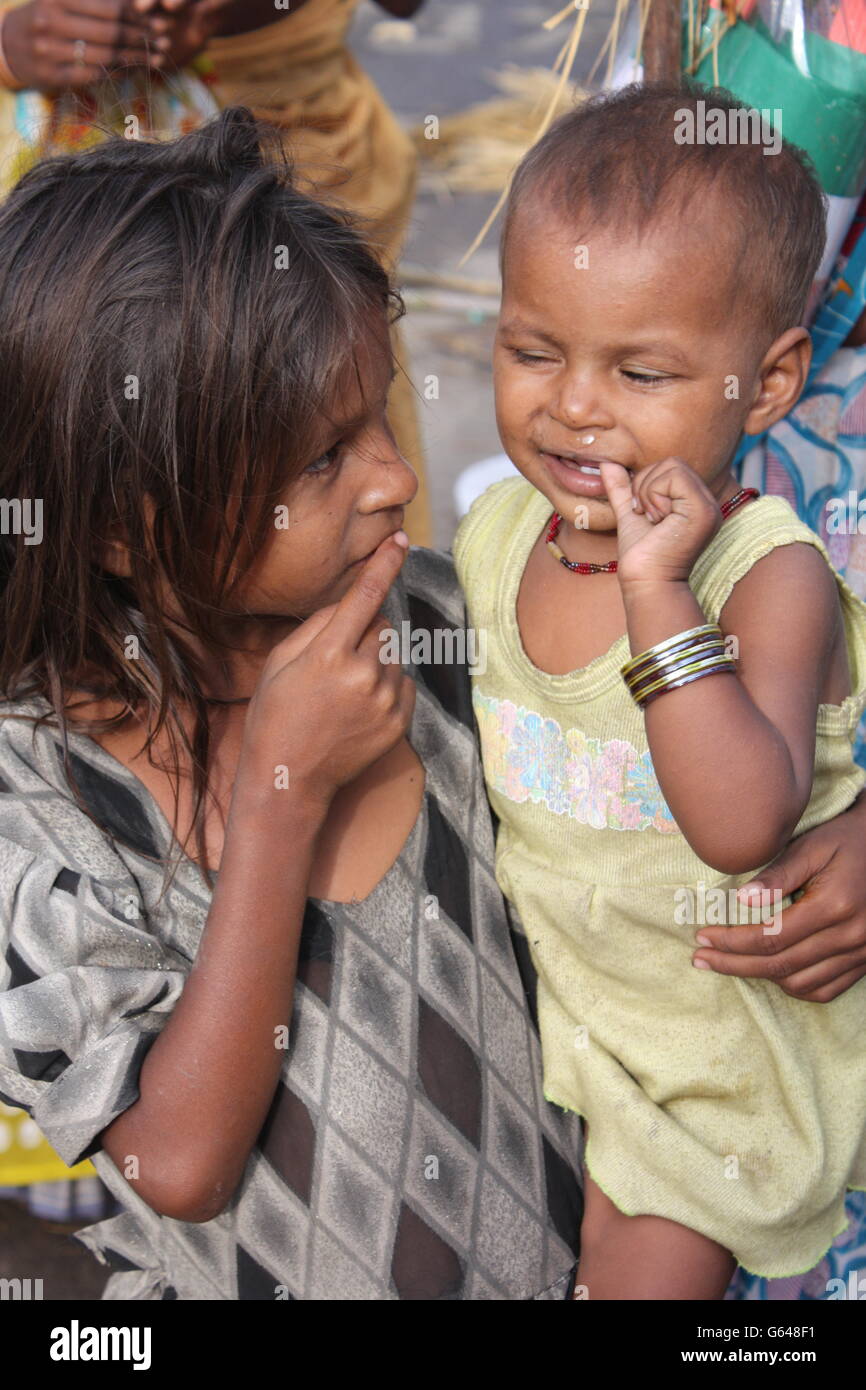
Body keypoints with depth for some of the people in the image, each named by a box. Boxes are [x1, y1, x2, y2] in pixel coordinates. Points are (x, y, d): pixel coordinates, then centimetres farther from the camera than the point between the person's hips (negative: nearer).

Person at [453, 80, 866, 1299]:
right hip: (539, 1001, 6)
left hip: (718, 1056, -5)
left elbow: (743, 826, -39)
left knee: (639, 1272, 7)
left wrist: (658, 591, -41)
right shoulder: (493, 537, -9)